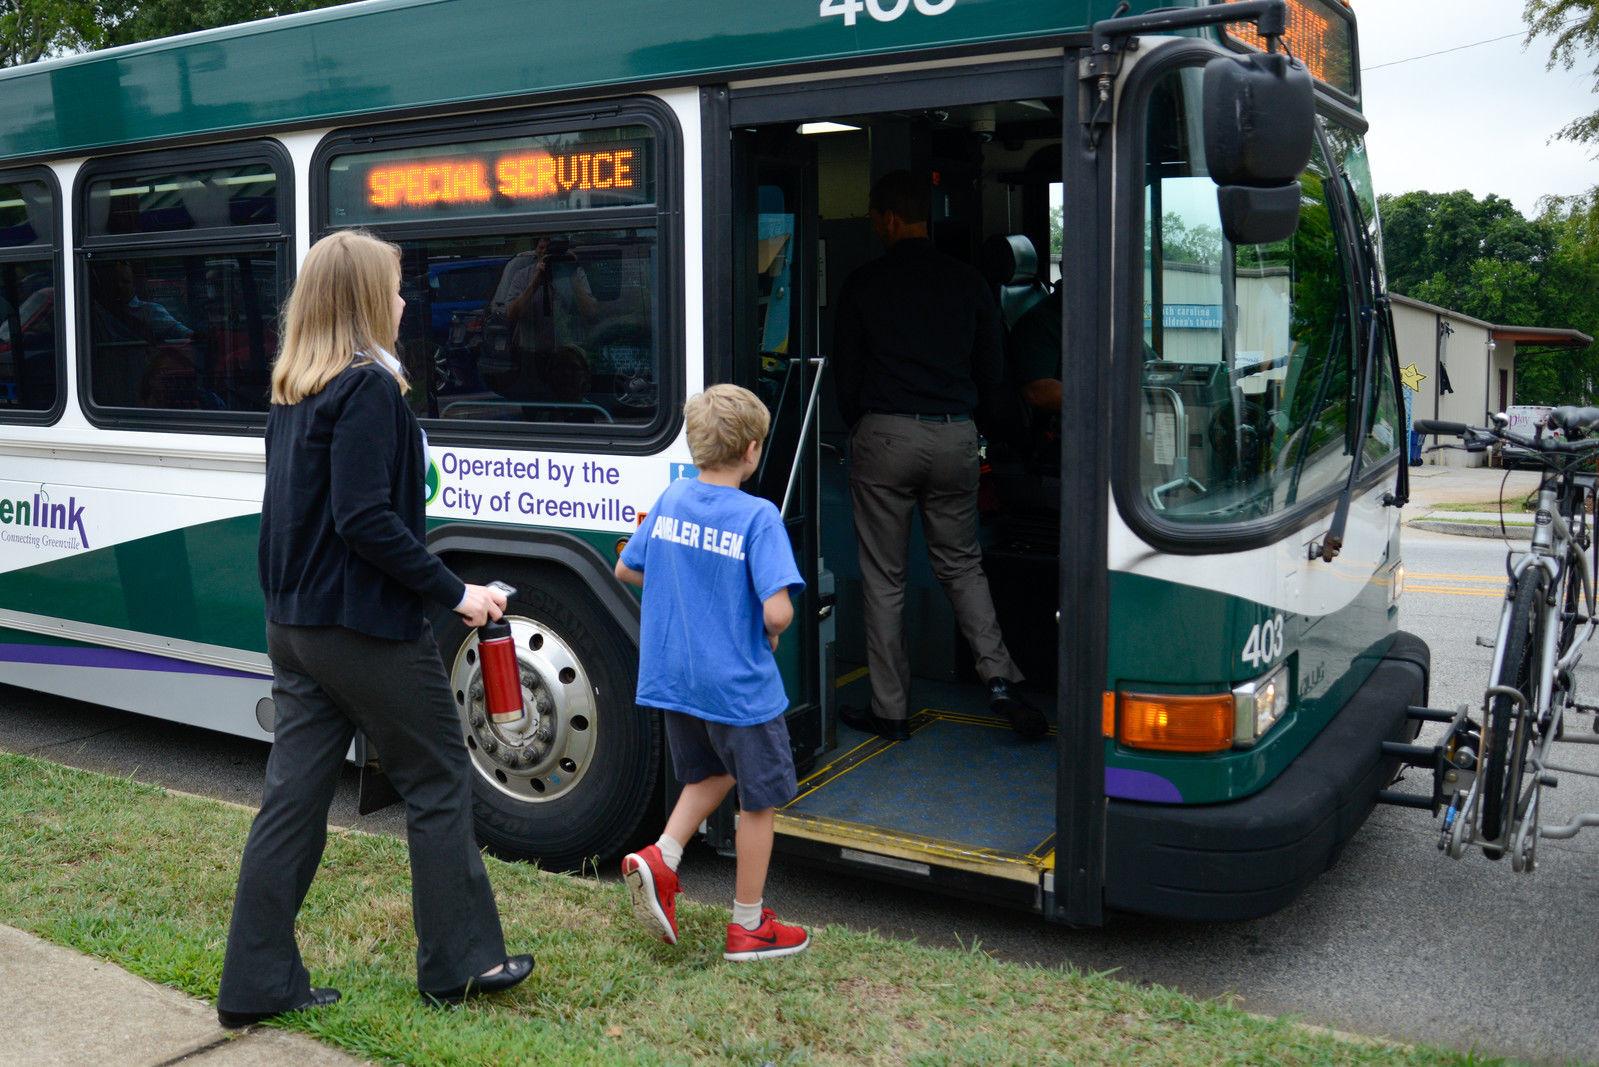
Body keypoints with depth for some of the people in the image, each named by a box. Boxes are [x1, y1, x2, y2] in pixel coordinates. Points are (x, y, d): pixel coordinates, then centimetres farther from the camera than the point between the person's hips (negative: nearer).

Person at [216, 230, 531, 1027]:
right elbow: (366, 520, -22)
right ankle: (459, 962, 18)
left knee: (294, 795, 11)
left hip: (296, 625, 8)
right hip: (367, 629, -8)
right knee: (438, 783, 7)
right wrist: (453, 592, -16)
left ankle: (257, 983, 17)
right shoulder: (369, 387, -16)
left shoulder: (292, 393, 11)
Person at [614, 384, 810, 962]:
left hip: (672, 677, 6)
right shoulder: (757, 517, -18)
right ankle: (748, 925, 21)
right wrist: (770, 636, -4)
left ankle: (660, 859, 9)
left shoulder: (671, 498, 1)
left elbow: (626, 570, 13)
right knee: (758, 799, 11)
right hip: (738, 685, -6)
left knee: (711, 774, 28)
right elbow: (776, 612, -26)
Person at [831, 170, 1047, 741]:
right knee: (962, 564, 16)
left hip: (884, 436, -3)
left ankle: (890, 710, 11)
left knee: (883, 577, 6)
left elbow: (846, 372, 3)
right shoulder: (969, 282, 5)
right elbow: (993, 372, 10)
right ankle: (999, 678, 0)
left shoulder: (863, 284, -2)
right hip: (956, 438, 3)